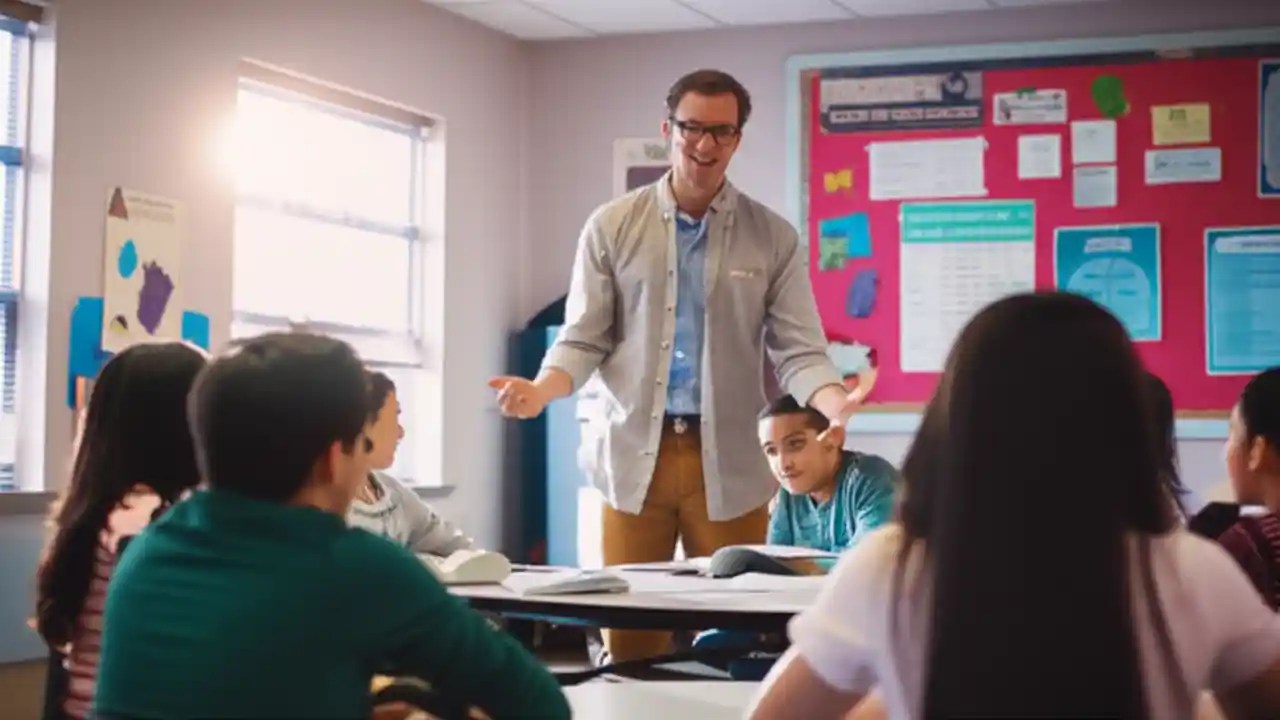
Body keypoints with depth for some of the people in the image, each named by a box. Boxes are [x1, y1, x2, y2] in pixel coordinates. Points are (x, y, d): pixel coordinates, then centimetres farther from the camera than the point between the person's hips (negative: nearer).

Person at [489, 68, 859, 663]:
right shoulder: (611, 227, 4)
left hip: (729, 460, 0)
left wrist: (832, 399, -22)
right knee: (629, 636, 5)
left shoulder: (774, 238, 3)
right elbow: (583, 340, 3)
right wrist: (542, 389, -18)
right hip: (633, 453, 0)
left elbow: (799, 350, 0)